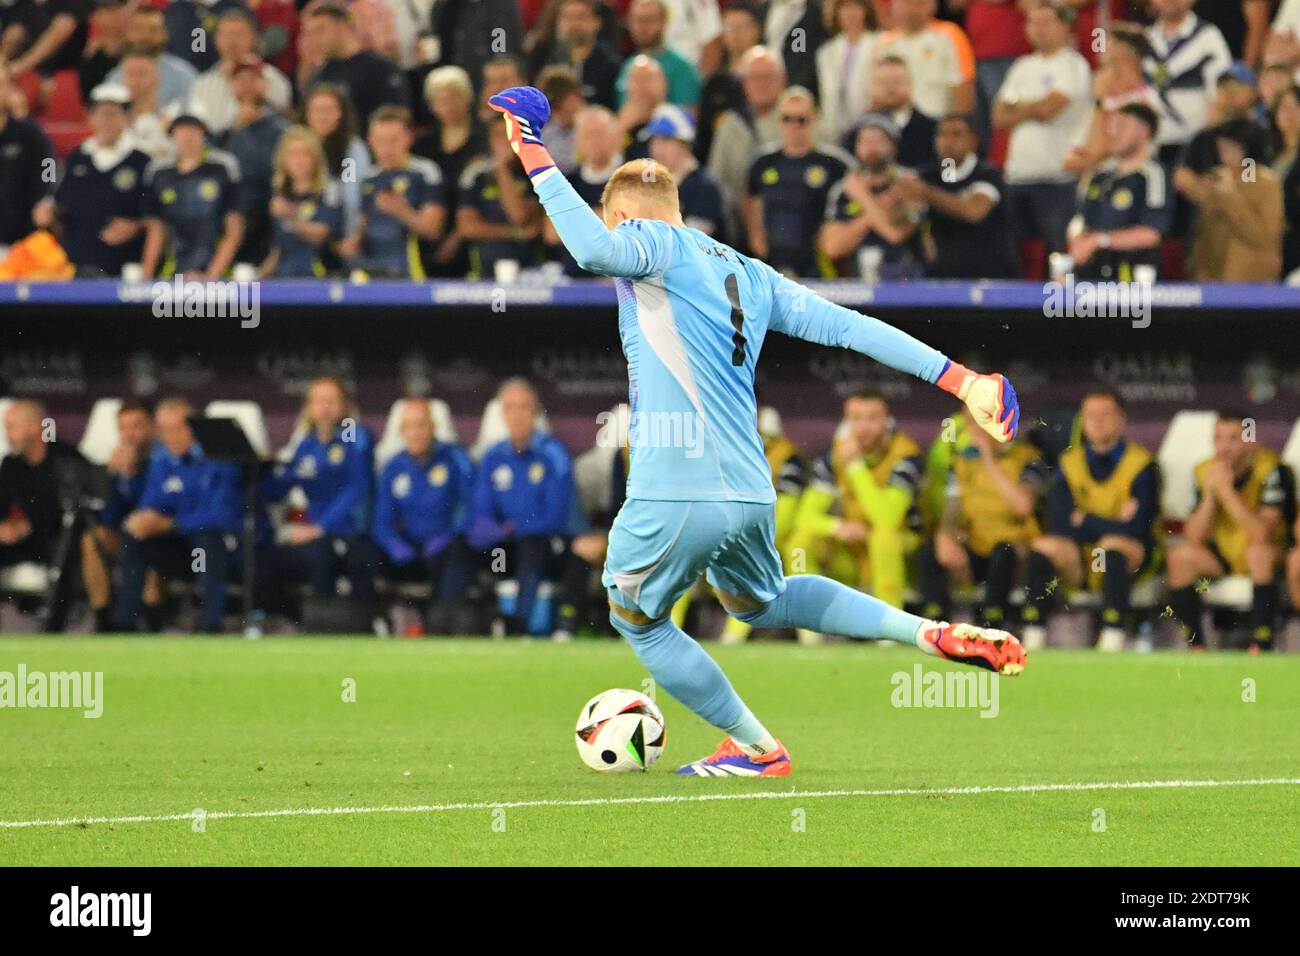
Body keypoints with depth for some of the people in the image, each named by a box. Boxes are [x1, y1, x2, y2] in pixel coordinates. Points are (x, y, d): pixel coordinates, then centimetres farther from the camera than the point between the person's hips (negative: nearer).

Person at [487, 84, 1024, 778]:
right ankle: (938, 635, 20)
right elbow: (851, 327, 16)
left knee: (637, 621, 18)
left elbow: (594, 248, -25)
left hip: (674, 495, -8)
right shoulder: (750, 273, 19)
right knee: (762, 602, 33)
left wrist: (533, 156, -19)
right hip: (750, 493, 8)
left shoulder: (654, 244, -1)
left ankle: (756, 748, 22)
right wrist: (961, 380, 17)